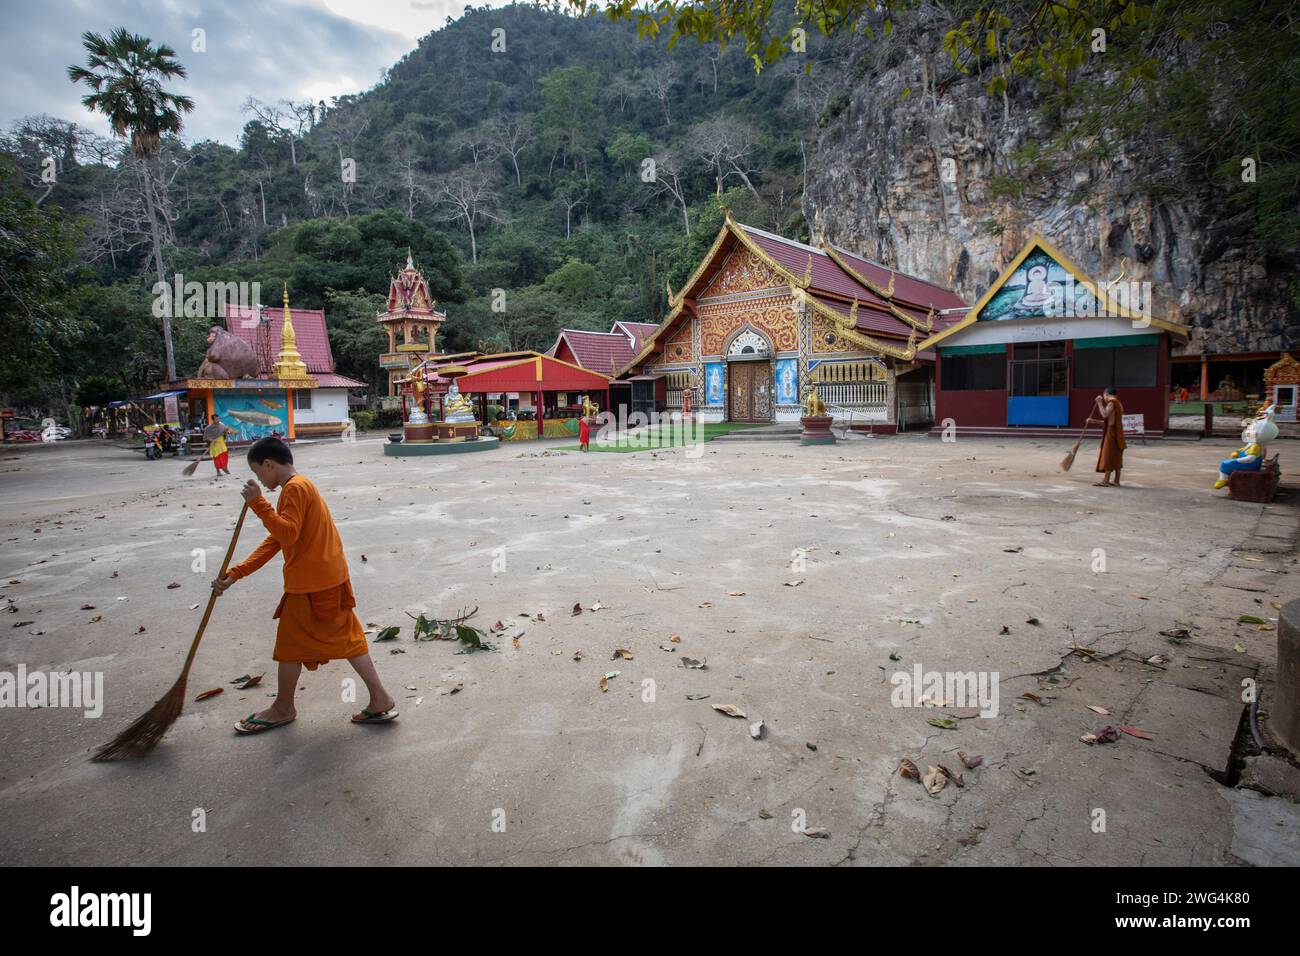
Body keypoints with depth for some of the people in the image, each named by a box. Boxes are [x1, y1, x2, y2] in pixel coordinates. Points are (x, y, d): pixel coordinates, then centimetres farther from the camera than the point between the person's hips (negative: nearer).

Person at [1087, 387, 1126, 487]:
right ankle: (1116, 481, 12)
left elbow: (1104, 414, -25)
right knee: (1116, 457, 9)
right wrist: (1094, 421, 20)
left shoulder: (1112, 402, -10)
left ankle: (1105, 480, -10)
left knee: (1108, 455, -9)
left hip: (1111, 432, -9)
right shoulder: (1118, 404, 19)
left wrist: (1100, 403, -17)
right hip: (1117, 433, 9)